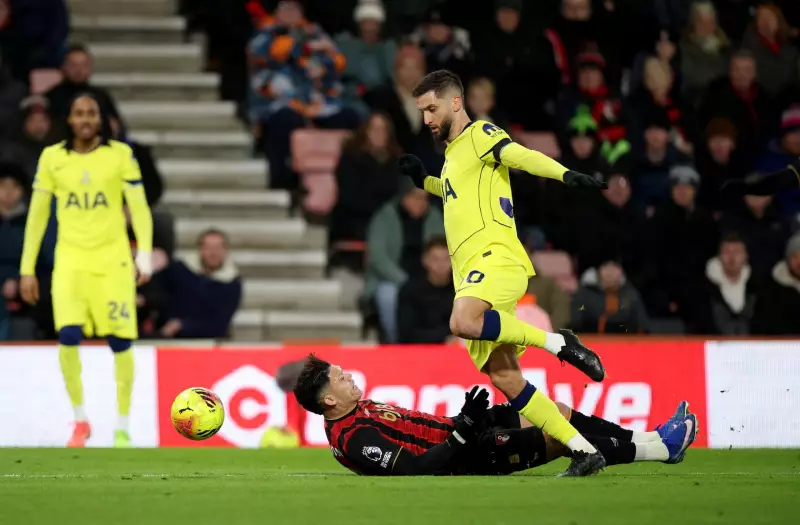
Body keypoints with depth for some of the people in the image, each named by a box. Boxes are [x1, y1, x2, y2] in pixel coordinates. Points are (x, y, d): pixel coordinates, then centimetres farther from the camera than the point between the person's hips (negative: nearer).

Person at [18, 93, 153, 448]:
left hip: (113, 258, -1)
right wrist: (27, 268, 7)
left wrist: (145, 256, -11)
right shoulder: (52, 158, 5)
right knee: (68, 335, -16)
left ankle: (122, 427, 10)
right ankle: (80, 421, 1)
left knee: (120, 342, -3)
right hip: (70, 258, 1)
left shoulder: (120, 155, 1)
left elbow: (139, 208, 0)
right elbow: (37, 214, 9)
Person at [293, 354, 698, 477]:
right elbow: (414, 468, -28)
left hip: (462, 437, 10)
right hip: (468, 457, -10)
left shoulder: (361, 411, 12)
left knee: (559, 414, 6)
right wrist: (464, 428, -29)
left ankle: (647, 440, 12)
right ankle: (661, 447, -1)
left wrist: (468, 419, 17)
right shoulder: (354, 440, -20)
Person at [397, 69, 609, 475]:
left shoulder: (479, 135, 1)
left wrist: (566, 175, -34)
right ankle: (585, 451, -2)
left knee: (463, 322, -38)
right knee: (504, 378, -2)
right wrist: (424, 180, 34)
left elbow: (522, 156, -17)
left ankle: (558, 343, -21)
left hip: (496, 255, -9)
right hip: (471, 274, 9)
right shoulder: (453, 153, 27)